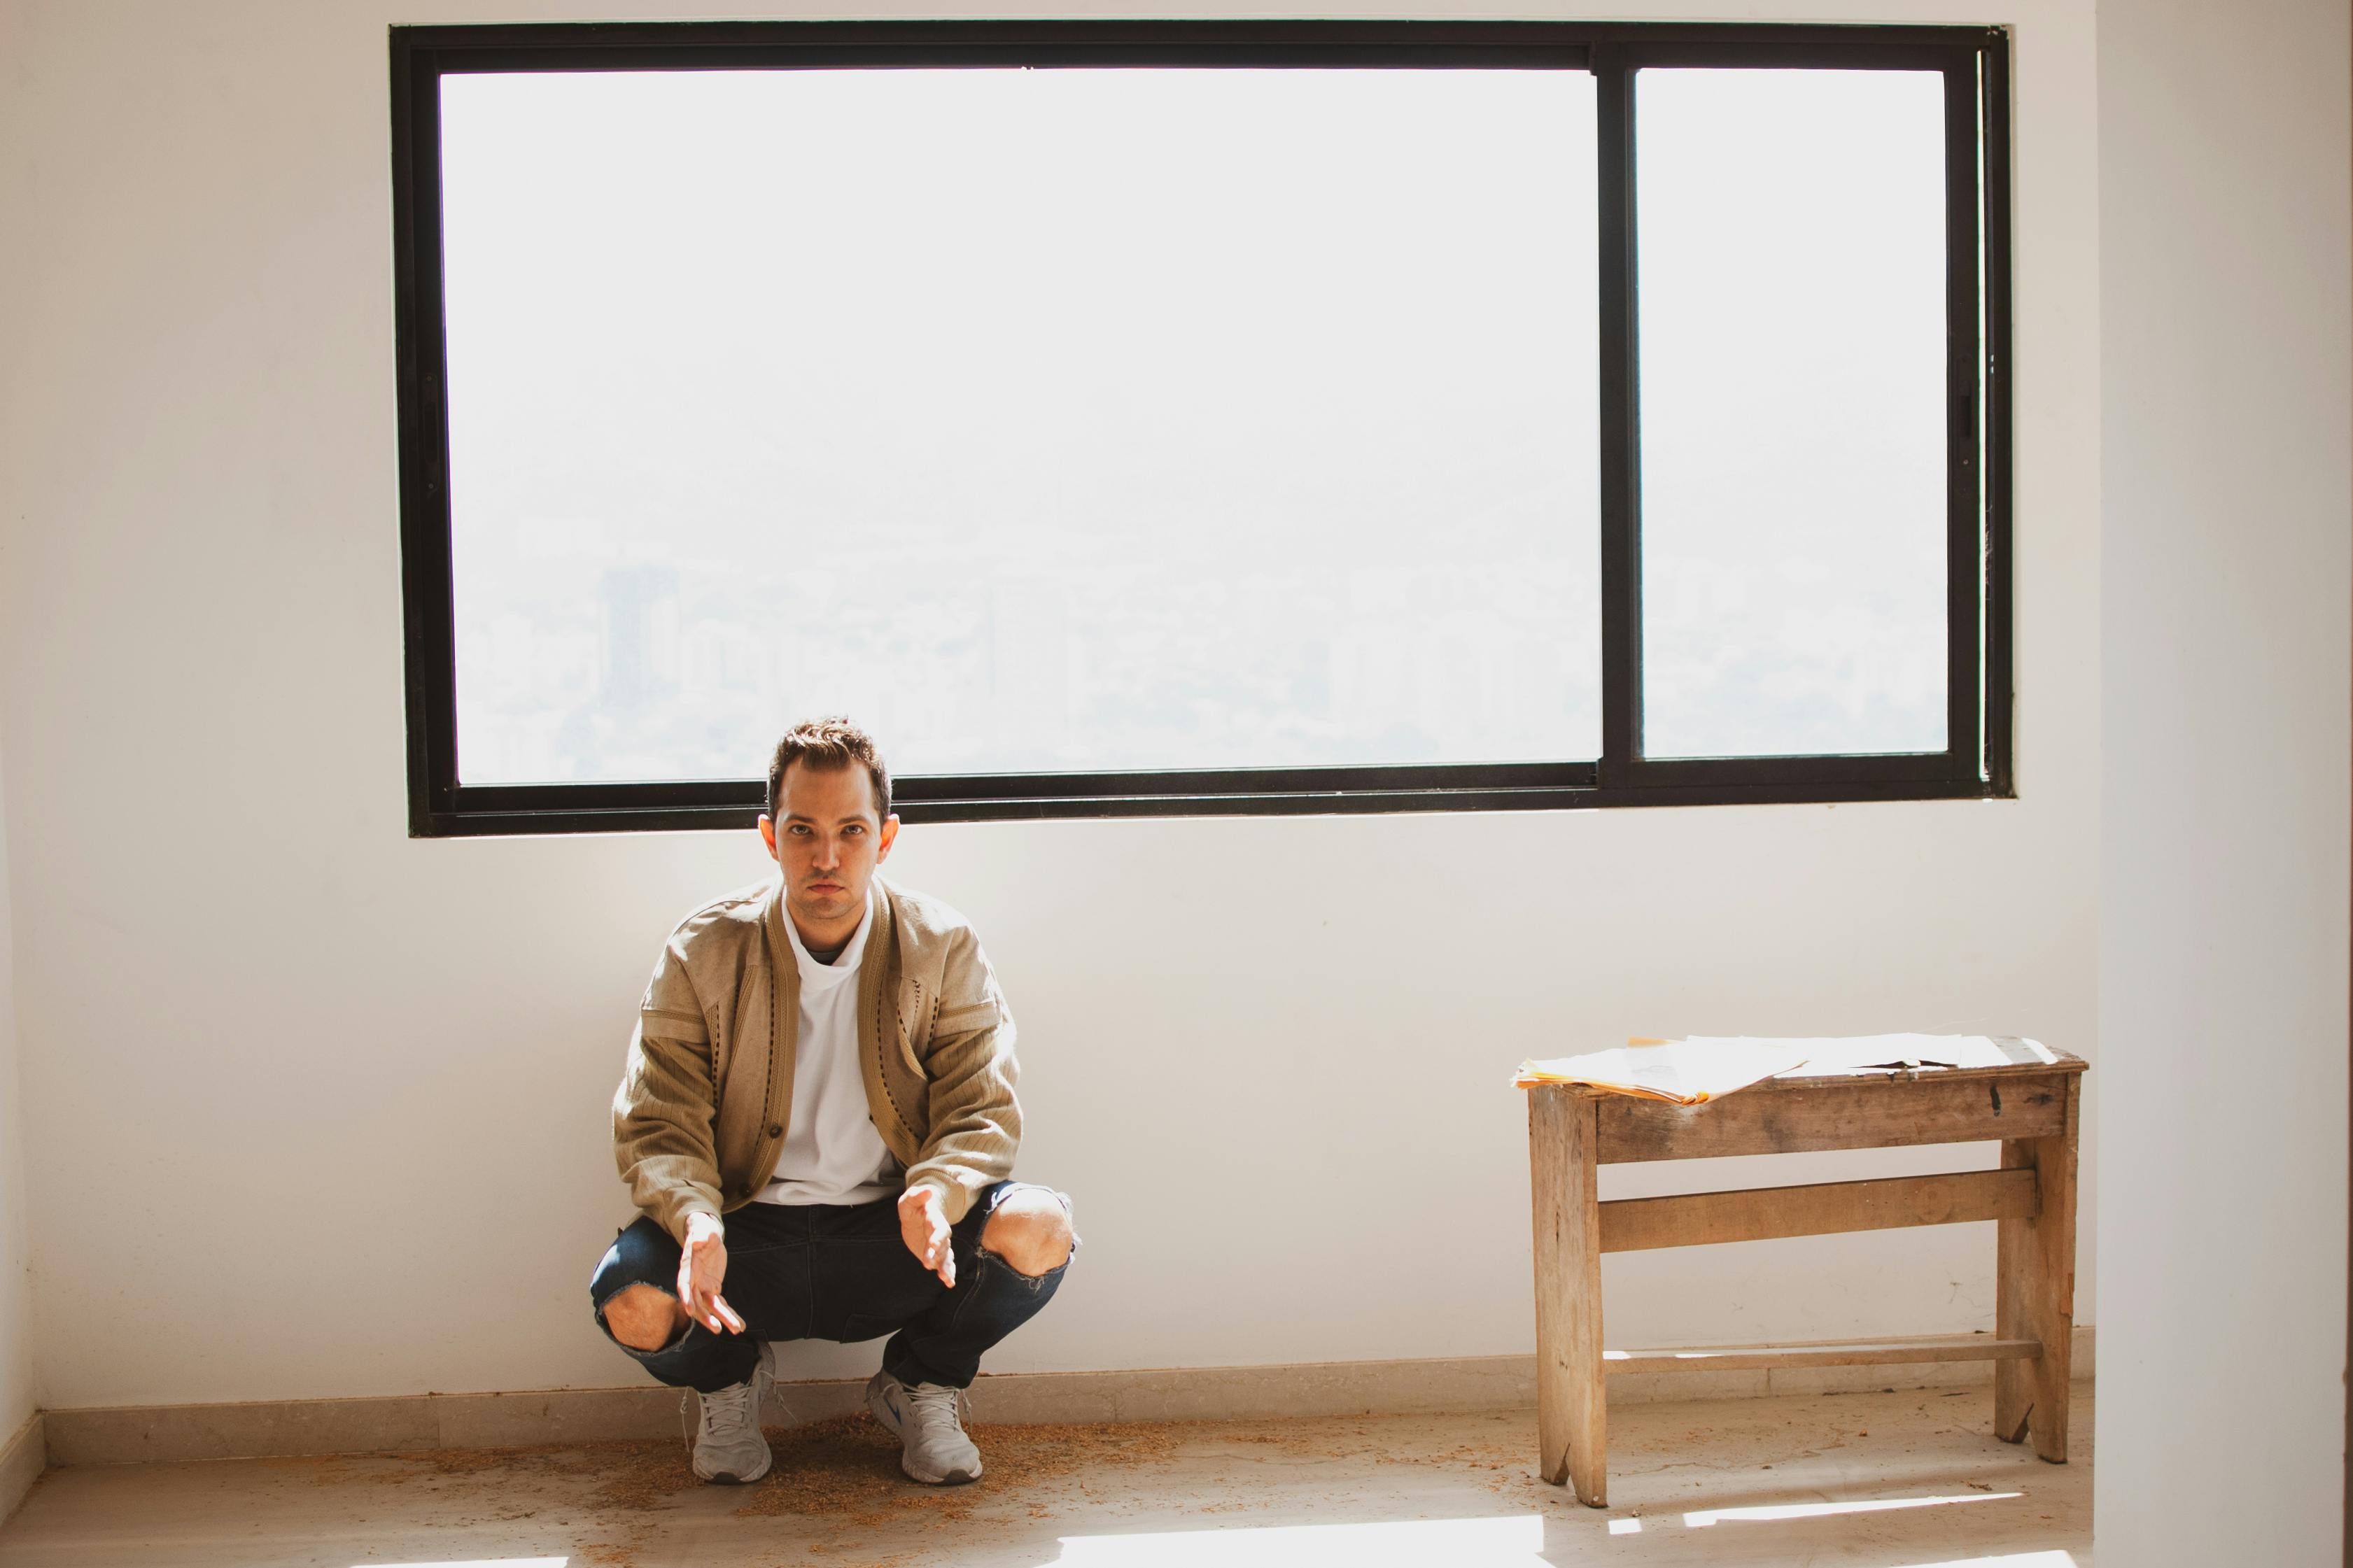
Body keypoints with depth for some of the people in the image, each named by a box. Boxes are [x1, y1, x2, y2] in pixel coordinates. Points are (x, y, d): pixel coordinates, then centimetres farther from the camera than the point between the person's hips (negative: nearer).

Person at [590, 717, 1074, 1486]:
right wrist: (696, 1222, -28)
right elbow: (658, 1125, -6)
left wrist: (938, 1191, -30)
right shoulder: (701, 955, -4)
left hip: (893, 1231, 1)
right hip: (752, 1231, 0)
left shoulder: (943, 948, -2)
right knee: (631, 1302, -31)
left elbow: (982, 1108, -6)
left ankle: (922, 1382, 6)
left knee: (1037, 1231, -28)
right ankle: (730, 1375, 10)